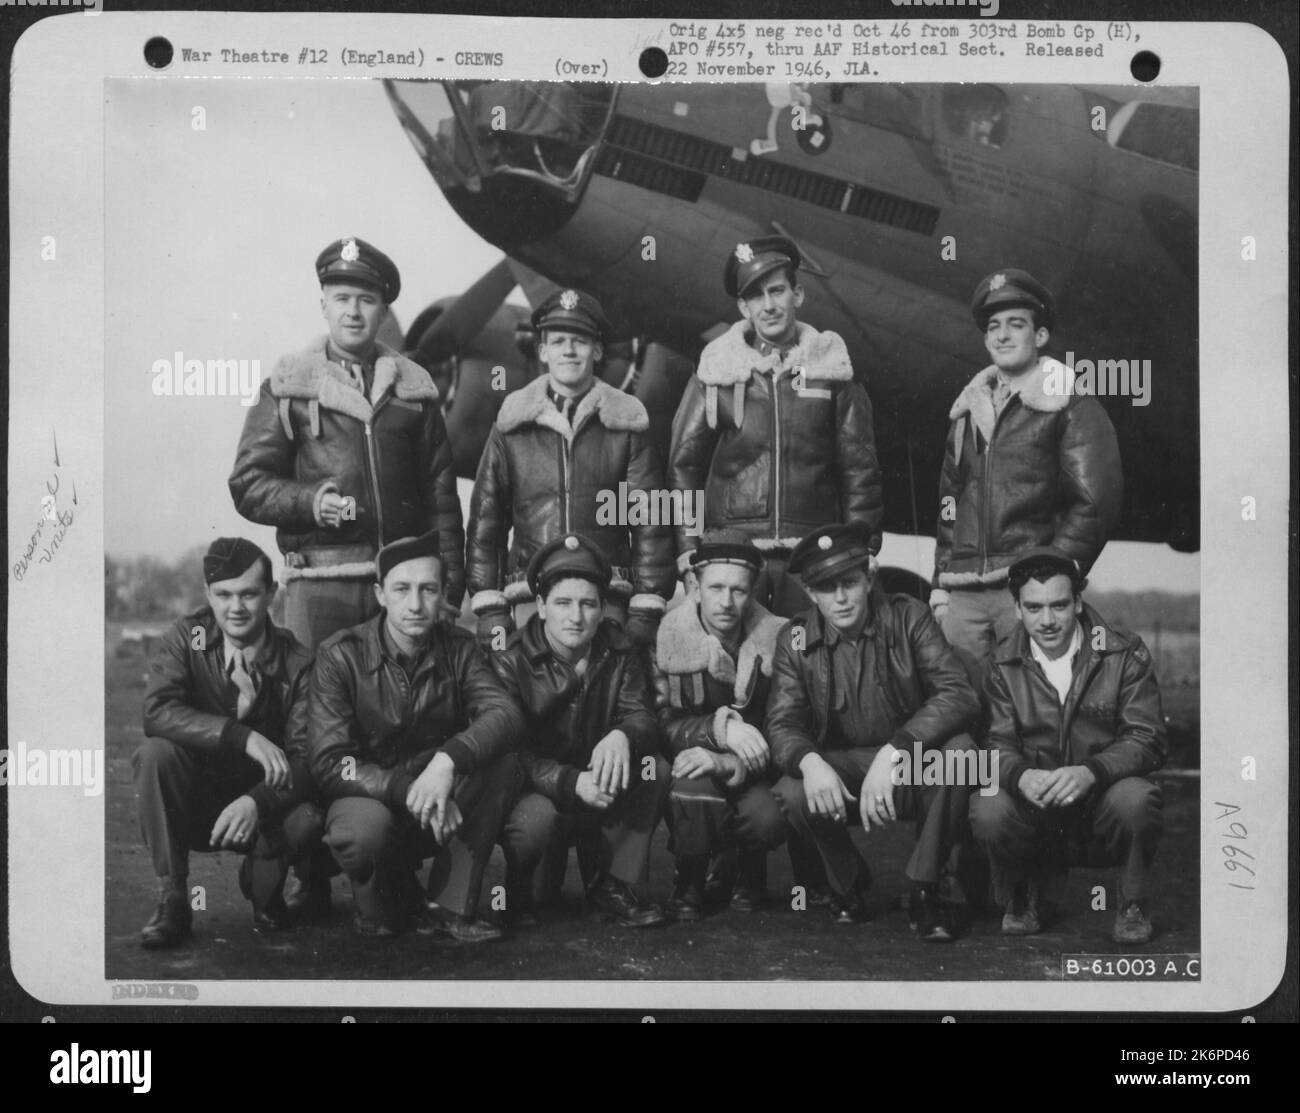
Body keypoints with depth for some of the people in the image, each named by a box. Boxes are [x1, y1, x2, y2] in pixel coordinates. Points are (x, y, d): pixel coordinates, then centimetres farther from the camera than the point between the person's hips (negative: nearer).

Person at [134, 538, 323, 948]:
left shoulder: (296, 663, -9)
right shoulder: (186, 636, -7)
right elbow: (157, 711, -23)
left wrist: (256, 802, -36)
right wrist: (245, 737, -33)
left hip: (263, 804, 0)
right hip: (191, 804, 0)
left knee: (308, 819, -31)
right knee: (156, 752, -29)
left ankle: (263, 887, 6)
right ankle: (172, 900, -18)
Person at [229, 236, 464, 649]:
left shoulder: (414, 388, 12)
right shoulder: (287, 387, 6)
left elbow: (440, 494, 10)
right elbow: (248, 484, 3)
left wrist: (450, 588, 3)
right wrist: (310, 502, -15)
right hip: (318, 581, -2)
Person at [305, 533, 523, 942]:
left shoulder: (457, 648, -2)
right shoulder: (340, 656, -11)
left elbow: (506, 714, -20)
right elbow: (329, 764, -17)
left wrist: (447, 760, -39)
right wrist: (409, 791, -31)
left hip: (442, 813, 3)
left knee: (501, 764, -25)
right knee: (363, 830, -38)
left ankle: (452, 906, -15)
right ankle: (385, 907, -2)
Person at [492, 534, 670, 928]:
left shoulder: (621, 653, 0)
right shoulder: (510, 661, -11)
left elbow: (641, 715, -11)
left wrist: (622, 736, -37)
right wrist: (571, 783, -34)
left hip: (603, 794, 4)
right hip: (536, 792, -4)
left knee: (654, 768, -22)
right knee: (536, 819, -36)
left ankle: (612, 885, -8)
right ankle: (527, 896, 0)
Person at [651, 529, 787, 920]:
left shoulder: (776, 640, -9)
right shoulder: (666, 639, -11)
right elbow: (662, 725, -15)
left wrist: (728, 764, -28)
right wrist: (721, 727, -32)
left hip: (751, 773, 1)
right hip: (691, 761, -1)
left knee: (769, 819, -30)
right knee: (694, 785, -35)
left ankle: (748, 874, 10)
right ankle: (689, 883, -2)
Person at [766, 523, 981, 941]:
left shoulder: (908, 617, -9)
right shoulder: (795, 640, -3)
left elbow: (959, 695, -21)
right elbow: (782, 723, -9)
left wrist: (894, 751, -36)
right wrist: (809, 762, -35)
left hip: (912, 769, -1)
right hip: (839, 770, 1)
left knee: (958, 752, -32)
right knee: (794, 795, -30)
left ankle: (924, 890, -11)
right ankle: (848, 883, 3)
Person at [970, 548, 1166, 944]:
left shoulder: (1125, 654, -4)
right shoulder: (1004, 665, 2)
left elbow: (1147, 740, -10)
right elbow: (999, 744, -3)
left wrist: (1091, 772, -30)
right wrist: (1021, 776, -28)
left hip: (1100, 801, -1)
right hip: (1035, 814, 1)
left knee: (1134, 799, -34)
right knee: (988, 812, -29)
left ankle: (1132, 906, -3)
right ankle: (1026, 897, 5)